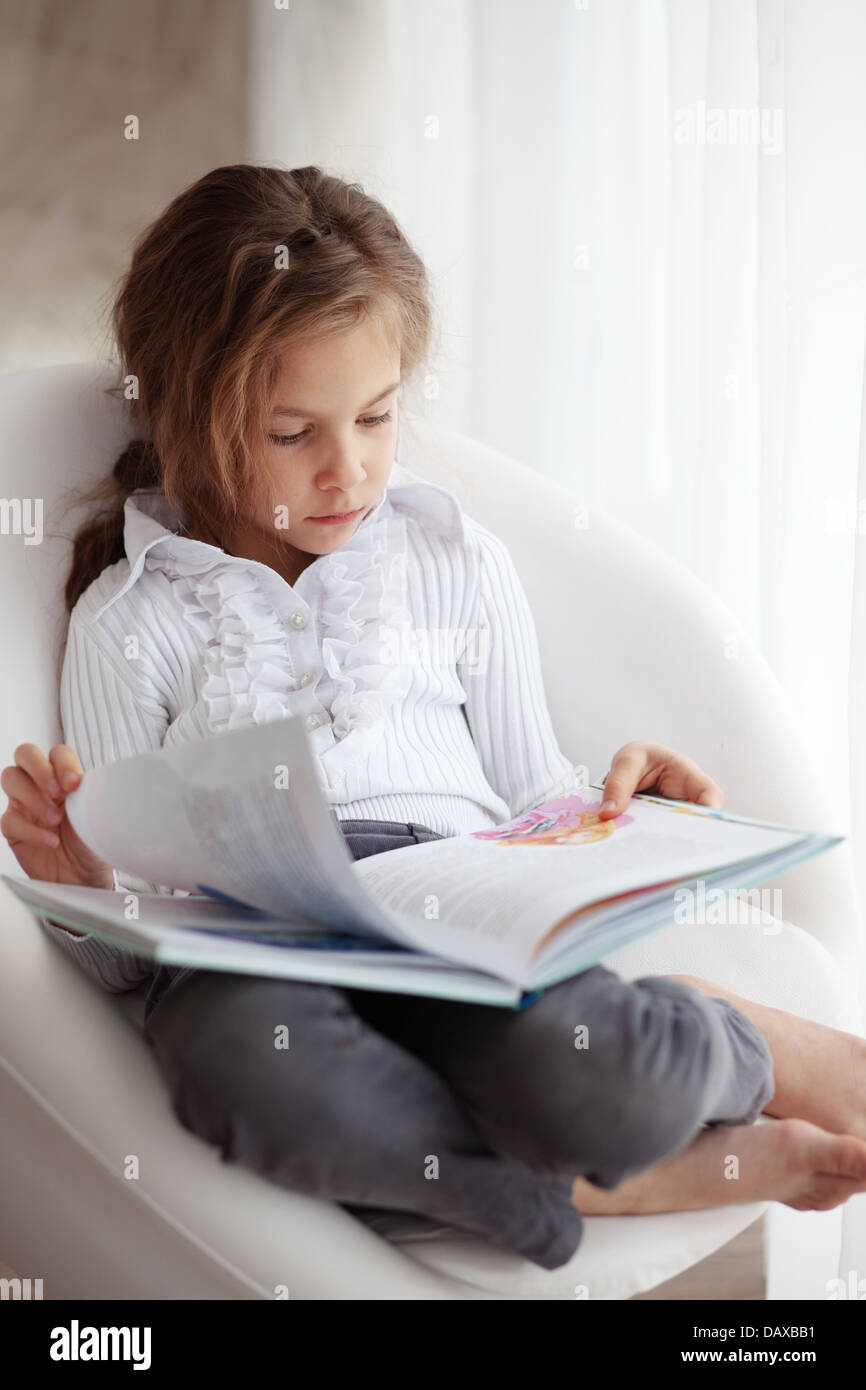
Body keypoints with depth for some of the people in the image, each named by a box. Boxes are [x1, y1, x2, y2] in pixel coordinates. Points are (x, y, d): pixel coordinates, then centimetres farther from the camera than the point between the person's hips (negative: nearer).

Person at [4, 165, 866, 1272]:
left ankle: (737, 1042, -3)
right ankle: (613, 1179, -20)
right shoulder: (130, 619, 11)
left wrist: (606, 808, 0)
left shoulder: (459, 563, 18)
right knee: (246, 1059, -40)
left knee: (582, 1062, -36)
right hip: (247, 954, 0)